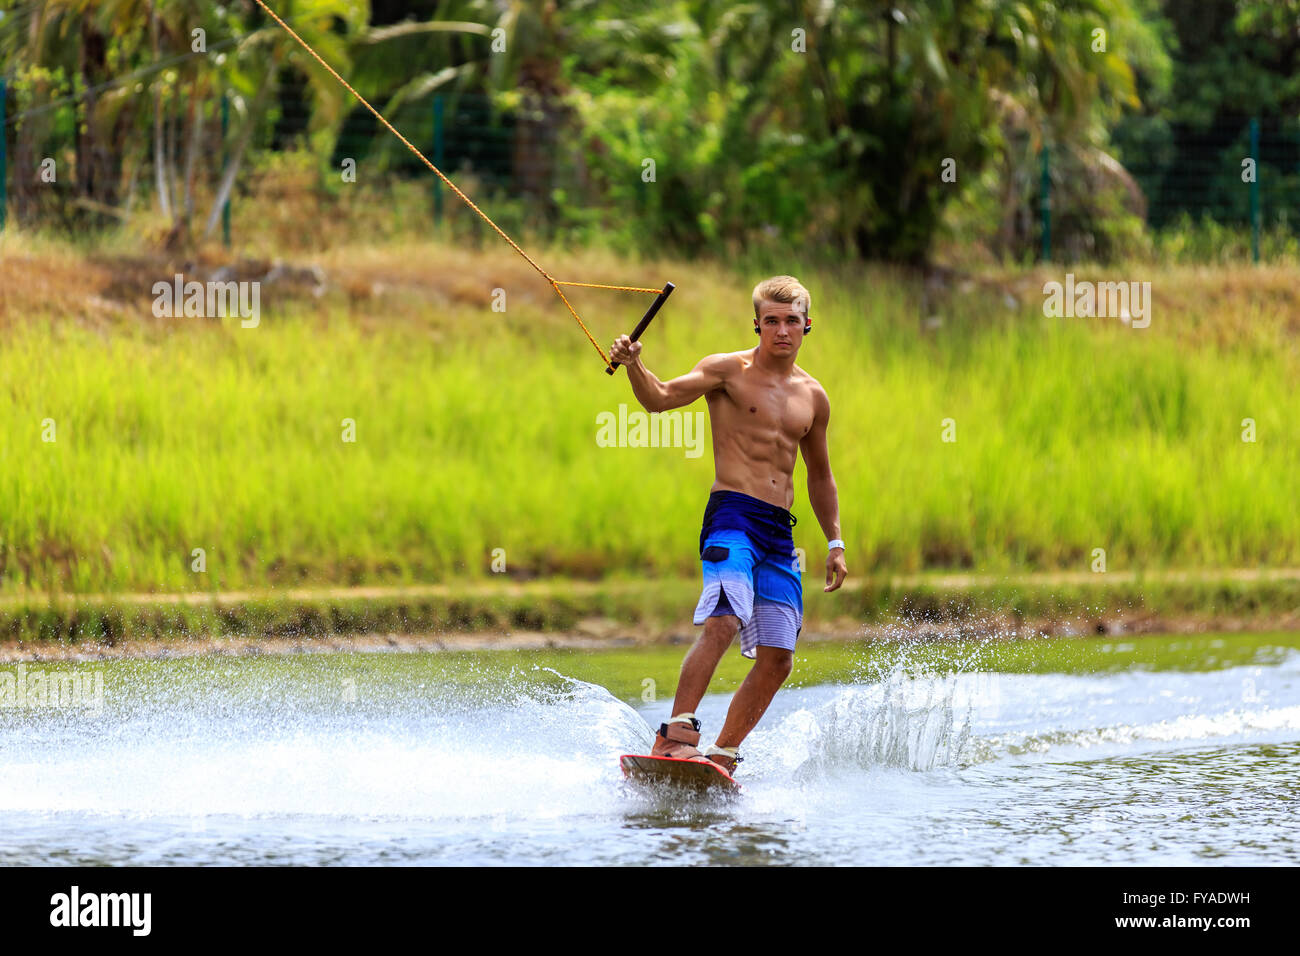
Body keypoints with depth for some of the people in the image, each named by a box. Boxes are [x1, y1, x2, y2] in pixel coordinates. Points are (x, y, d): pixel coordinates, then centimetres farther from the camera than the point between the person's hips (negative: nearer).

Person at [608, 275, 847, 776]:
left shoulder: (812, 396, 17)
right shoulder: (728, 370, 3)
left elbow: (819, 475, 29)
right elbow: (660, 398, -11)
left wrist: (835, 542, 23)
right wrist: (633, 365, -31)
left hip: (780, 530, 6)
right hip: (732, 514, -6)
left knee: (777, 659, -1)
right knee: (723, 621, -28)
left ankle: (722, 757, 6)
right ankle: (676, 733, -33)